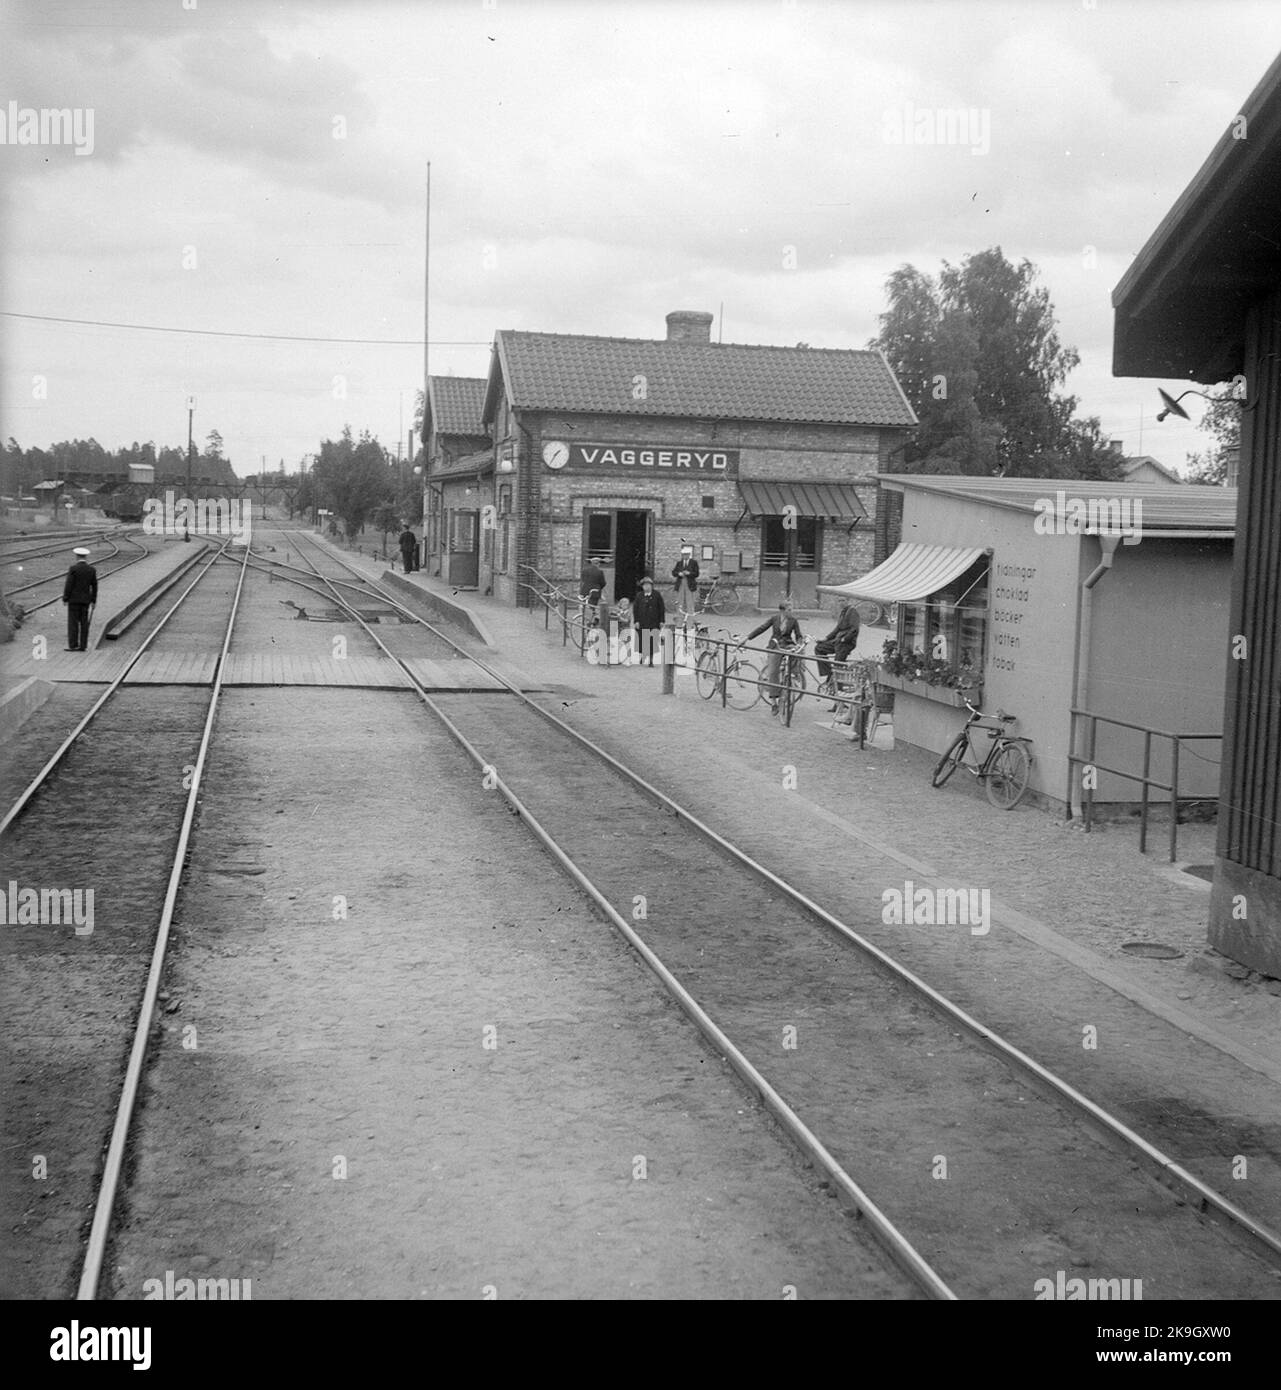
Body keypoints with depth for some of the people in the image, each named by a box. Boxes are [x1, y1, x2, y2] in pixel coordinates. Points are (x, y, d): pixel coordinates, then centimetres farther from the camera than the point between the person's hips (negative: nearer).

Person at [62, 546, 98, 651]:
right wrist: (93, 601, 11)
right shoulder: (92, 569, 1)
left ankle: (73, 645, -3)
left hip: (74, 599, -4)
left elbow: (69, 585, -12)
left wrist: (65, 599, -4)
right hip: (85, 600, 4)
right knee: (84, 623, 6)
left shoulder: (73, 569, -12)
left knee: (73, 622, 0)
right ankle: (83, 646, 5)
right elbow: (94, 586, 4)